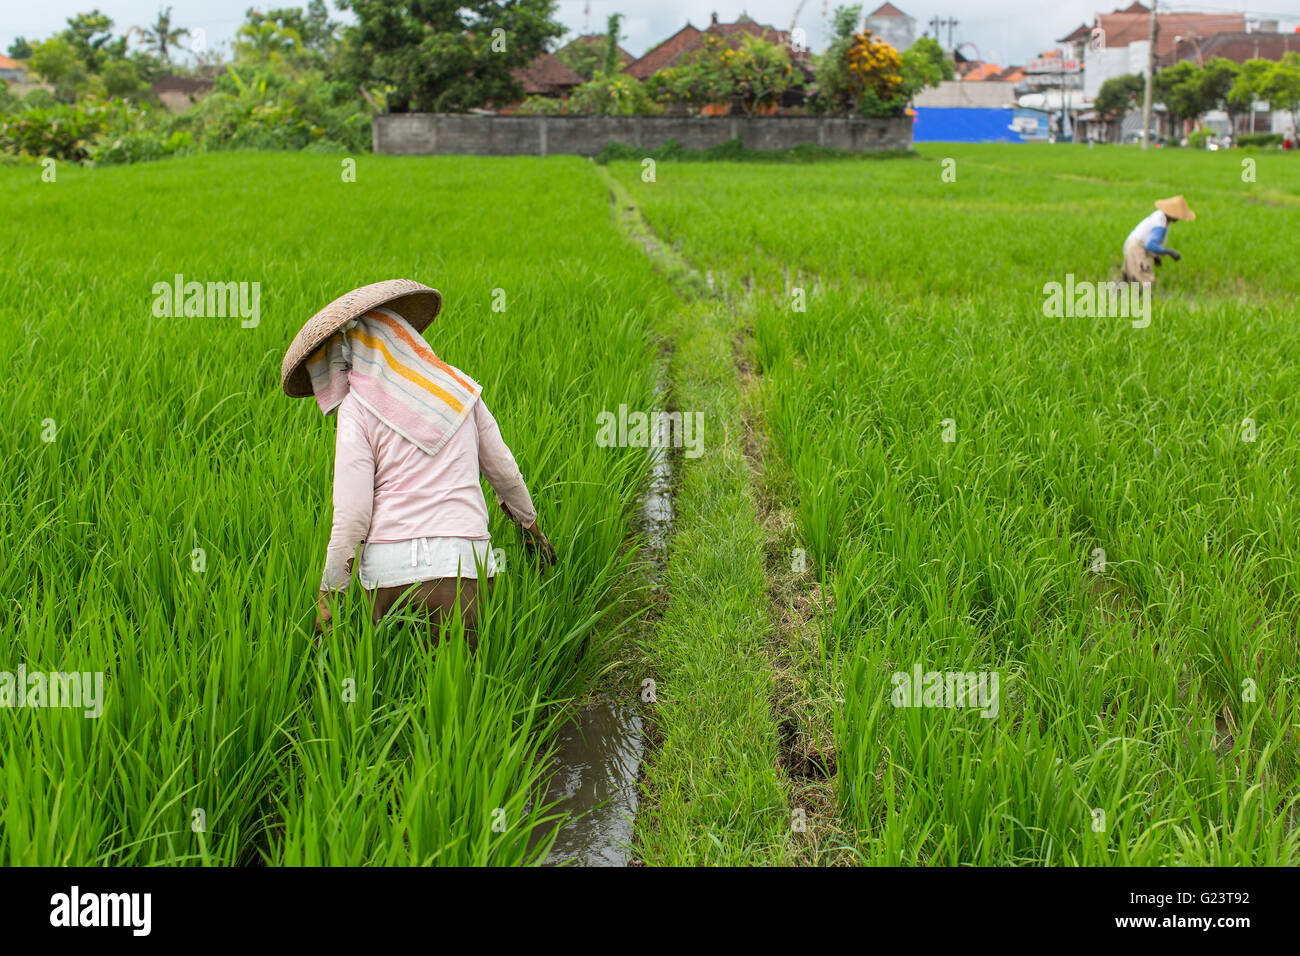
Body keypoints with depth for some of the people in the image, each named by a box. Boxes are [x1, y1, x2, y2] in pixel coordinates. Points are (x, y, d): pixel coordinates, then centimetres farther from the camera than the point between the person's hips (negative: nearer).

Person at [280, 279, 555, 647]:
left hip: (392, 562, -3)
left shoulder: (357, 409, -1)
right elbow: (502, 468, 19)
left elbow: (352, 514, -5)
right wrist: (530, 524, 34)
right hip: (465, 559, 3)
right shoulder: (458, 385, 10)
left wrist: (328, 593, 4)